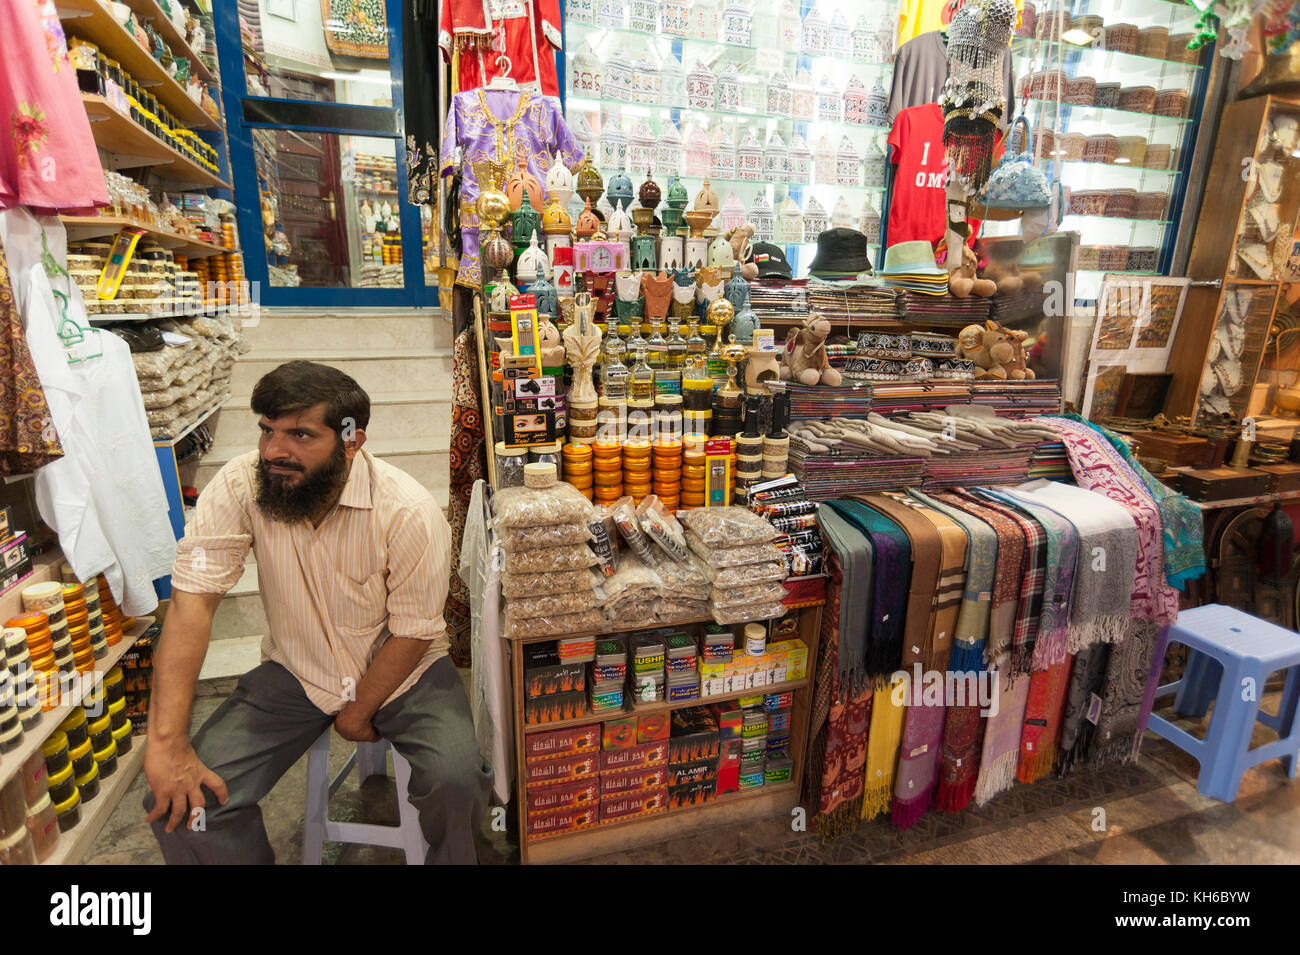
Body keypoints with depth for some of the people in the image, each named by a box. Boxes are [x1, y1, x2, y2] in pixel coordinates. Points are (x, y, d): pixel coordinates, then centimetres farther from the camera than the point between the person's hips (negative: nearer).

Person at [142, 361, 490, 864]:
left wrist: (358, 713, -5)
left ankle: (449, 857, 11)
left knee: (455, 779, -25)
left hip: (403, 671, -2)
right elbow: (193, 600, -18)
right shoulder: (239, 487, -16)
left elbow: (412, 634, -15)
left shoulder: (410, 513, -25)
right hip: (295, 670, 3)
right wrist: (166, 742, -23)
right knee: (181, 802, -12)